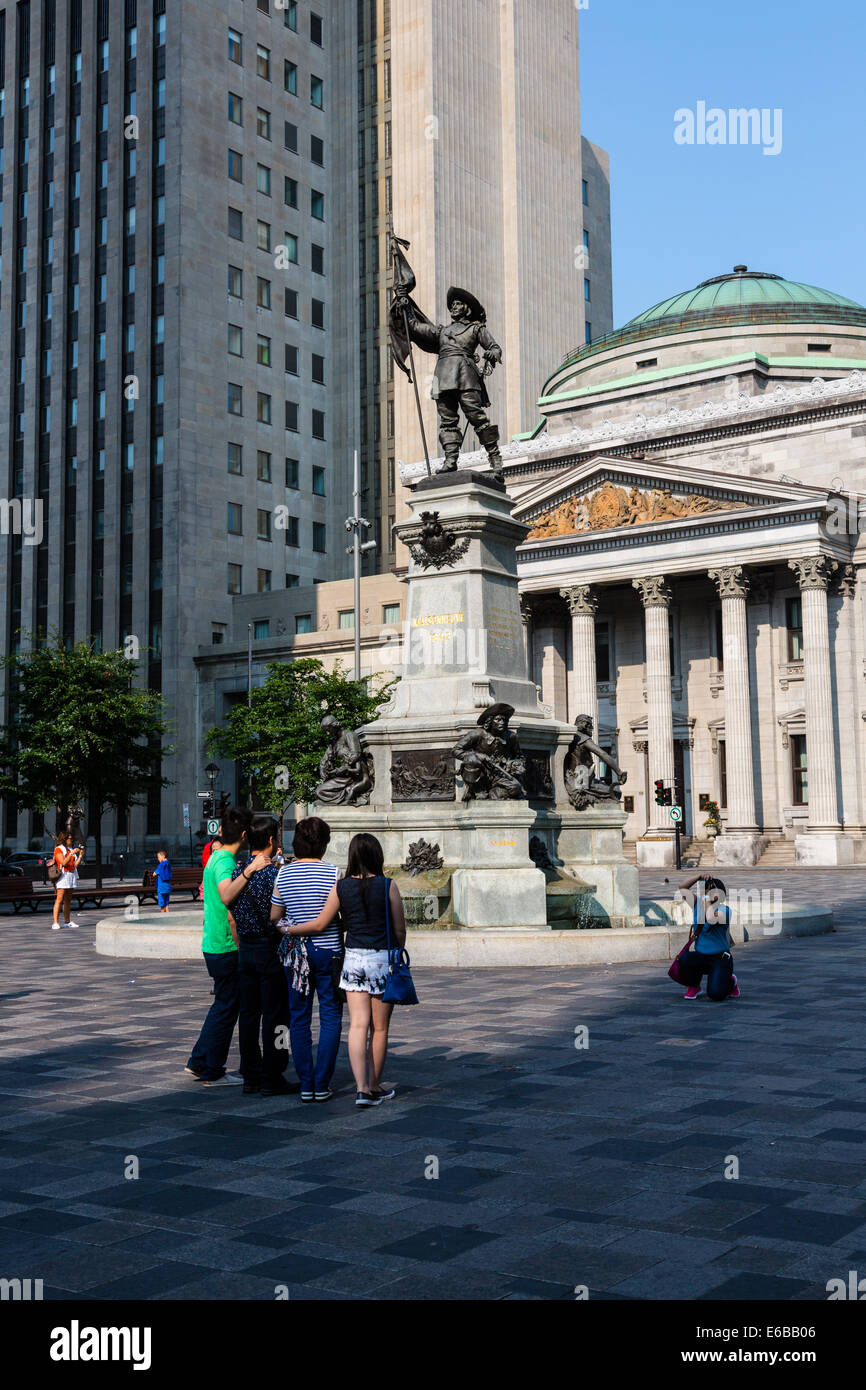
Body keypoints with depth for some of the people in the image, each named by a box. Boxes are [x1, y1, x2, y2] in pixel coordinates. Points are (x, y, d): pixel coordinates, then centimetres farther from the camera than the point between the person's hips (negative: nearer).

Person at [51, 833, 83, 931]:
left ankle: (67, 921, 13)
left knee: (68, 900, 9)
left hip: (72, 875, 7)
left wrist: (80, 855, 2)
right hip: (63, 875, -7)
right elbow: (63, 862, -17)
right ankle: (55, 923, -15)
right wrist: (72, 853, -21)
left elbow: (75, 865, 14)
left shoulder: (71, 849, 18)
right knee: (59, 899, -12)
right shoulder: (58, 849, -4)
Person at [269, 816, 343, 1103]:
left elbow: (274, 916, 6)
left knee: (299, 1018, 10)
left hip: (295, 951, 3)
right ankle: (321, 1085, 4)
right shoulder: (332, 873, -10)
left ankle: (305, 1085, 11)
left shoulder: (284, 873, 0)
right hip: (327, 950, -3)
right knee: (330, 1018, 5)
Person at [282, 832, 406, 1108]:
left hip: (353, 958, 2)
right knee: (379, 1028, 9)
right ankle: (375, 1087, 20)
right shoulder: (388, 886, -7)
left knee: (358, 1024, 1)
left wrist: (288, 929, 18)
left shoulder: (341, 887, -2)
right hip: (383, 960, -2)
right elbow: (400, 929, -1)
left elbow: (320, 924, 2)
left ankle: (362, 1088, -10)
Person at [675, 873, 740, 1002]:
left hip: (720, 958, -5)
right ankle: (694, 987, 3)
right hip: (700, 956, 5)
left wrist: (708, 900, -19)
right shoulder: (698, 904, 5)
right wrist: (699, 876, -10)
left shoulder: (724, 910, -12)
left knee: (715, 994, -23)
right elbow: (682, 887, 3)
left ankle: (731, 982, 16)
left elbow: (712, 920, -32)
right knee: (683, 961, -31)